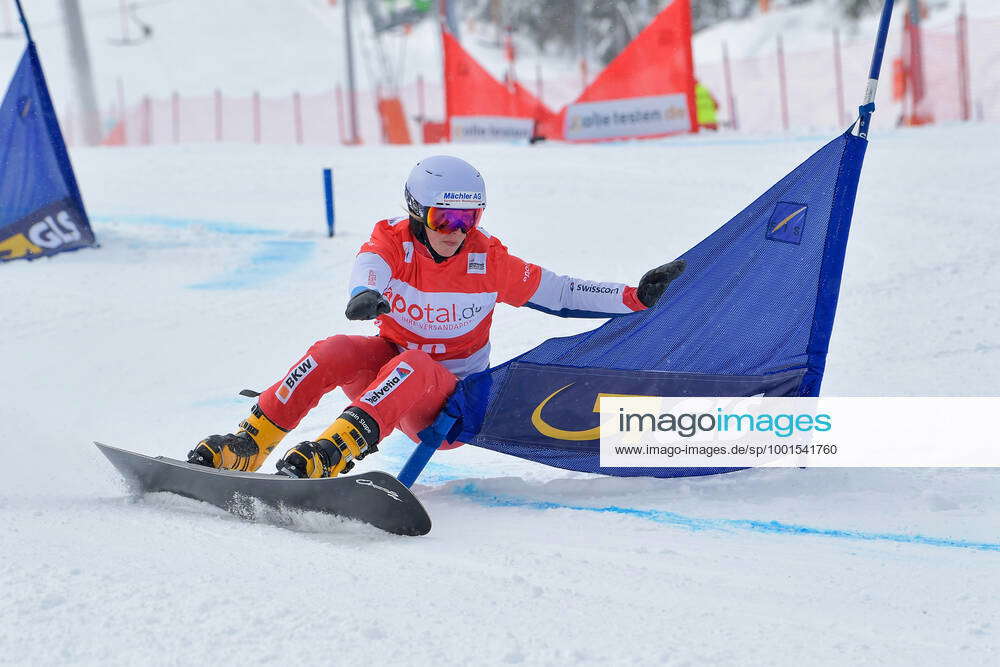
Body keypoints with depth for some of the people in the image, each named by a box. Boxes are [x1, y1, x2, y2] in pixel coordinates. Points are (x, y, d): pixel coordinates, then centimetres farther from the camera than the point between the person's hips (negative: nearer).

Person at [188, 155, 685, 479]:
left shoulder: (488, 262, -8)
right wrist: (365, 295, -57)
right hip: (387, 360, 2)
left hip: (449, 398, -2)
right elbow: (368, 268, -32)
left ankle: (334, 453, -59)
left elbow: (561, 295, -2)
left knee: (410, 367, -36)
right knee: (334, 352, -28)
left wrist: (638, 297, -11)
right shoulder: (393, 243, -8)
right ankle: (248, 447, -31)